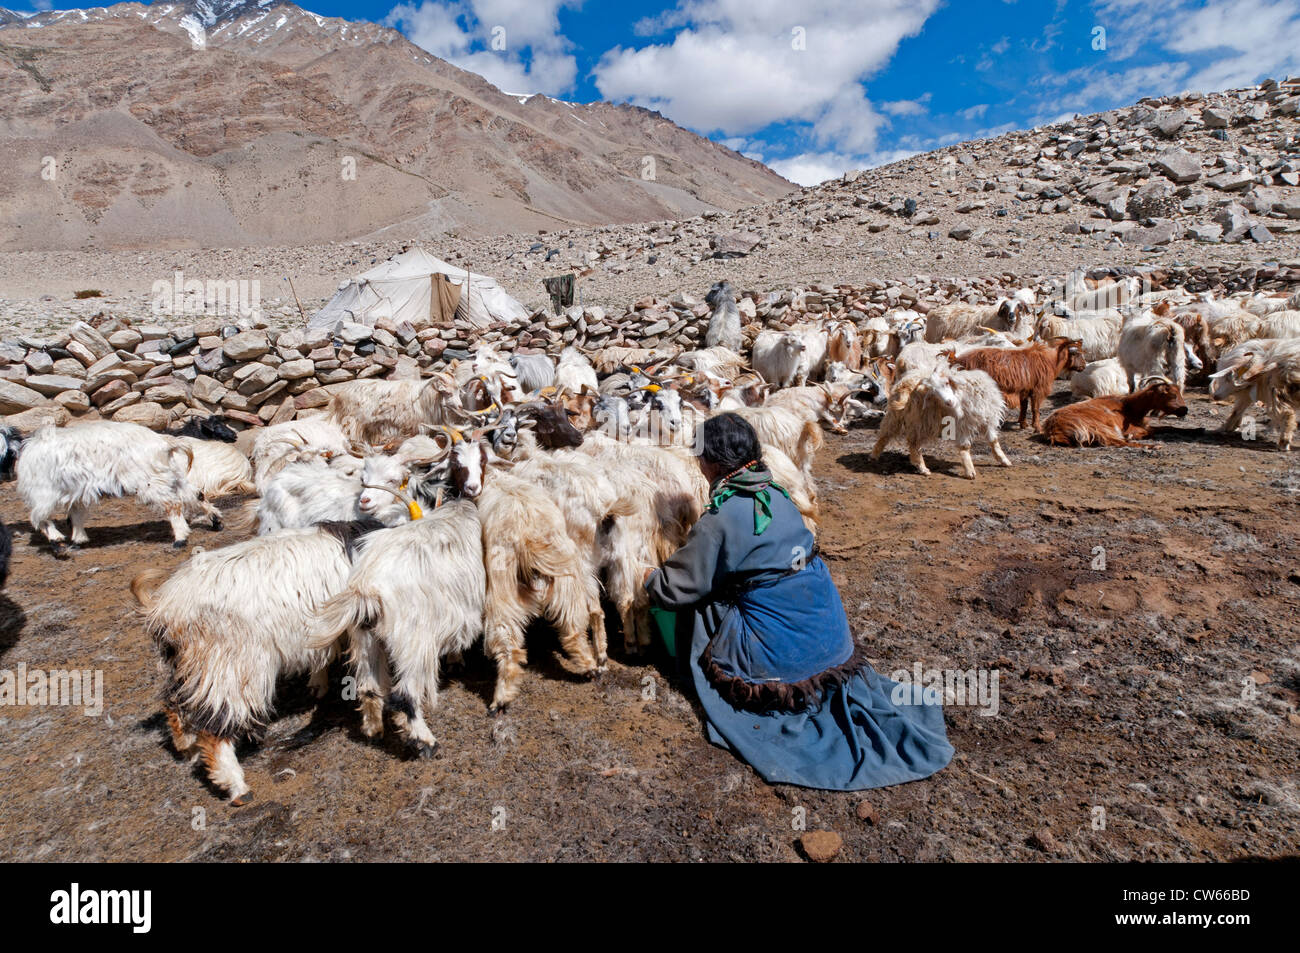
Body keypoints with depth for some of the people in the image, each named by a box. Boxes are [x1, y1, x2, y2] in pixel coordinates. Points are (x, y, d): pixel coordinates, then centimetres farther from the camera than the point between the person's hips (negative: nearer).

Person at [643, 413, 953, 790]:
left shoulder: (719, 522, -17)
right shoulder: (777, 494, 4)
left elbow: (676, 587, -6)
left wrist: (649, 578, 15)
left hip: (783, 653, -6)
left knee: (699, 604, 10)